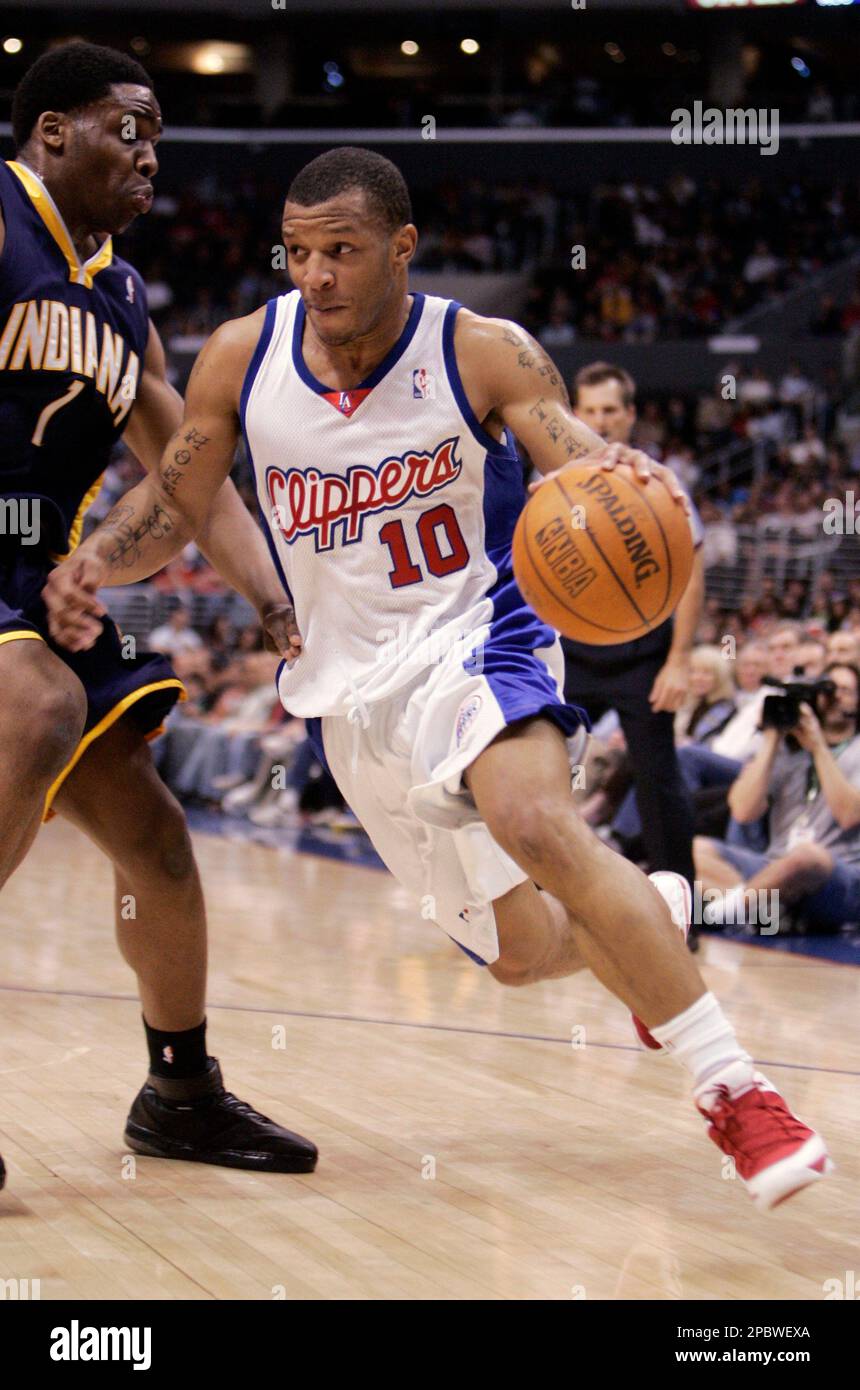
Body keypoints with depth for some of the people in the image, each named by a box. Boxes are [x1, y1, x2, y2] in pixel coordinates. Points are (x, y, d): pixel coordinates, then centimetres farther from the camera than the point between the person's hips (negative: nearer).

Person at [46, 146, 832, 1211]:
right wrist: (93, 561, -13)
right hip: (350, 686, 4)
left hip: (473, 642, -4)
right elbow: (175, 503, 8)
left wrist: (631, 483, -48)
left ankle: (736, 1092, -32)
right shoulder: (241, 359, -5)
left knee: (534, 819, -37)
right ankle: (654, 912, 43)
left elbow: (587, 465, -23)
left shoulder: (485, 355, -14)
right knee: (519, 953, 7)